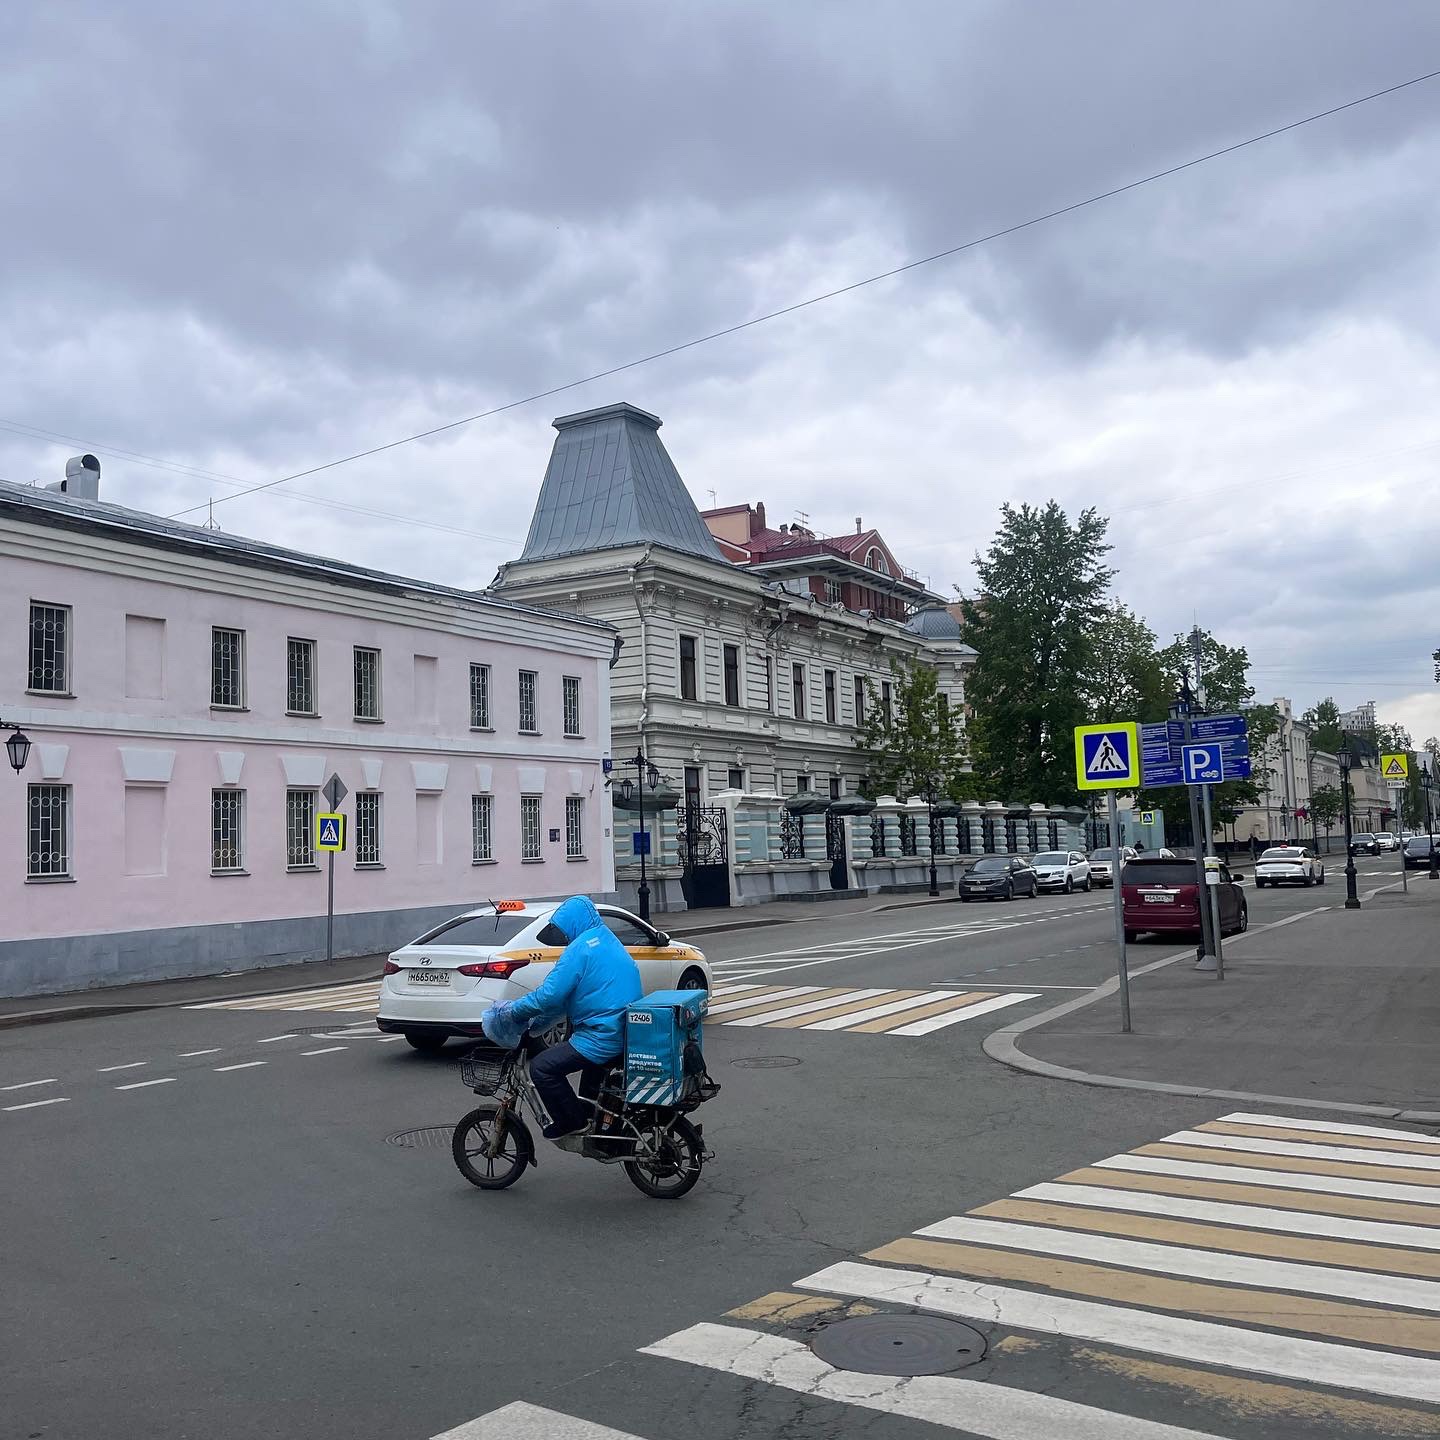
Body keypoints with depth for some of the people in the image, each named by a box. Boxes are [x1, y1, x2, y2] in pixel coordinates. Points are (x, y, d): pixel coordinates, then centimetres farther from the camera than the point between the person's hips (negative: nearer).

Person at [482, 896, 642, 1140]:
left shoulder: (581, 947, -12)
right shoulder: (609, 941, 18)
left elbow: (550, 994, -17)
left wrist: (512, 1011, -3)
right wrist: (536, 1021, 24)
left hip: (602, 1036, -10)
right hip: (627, 1034, 10)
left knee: (542, 1067, -7)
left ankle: (571, 1123, 0)